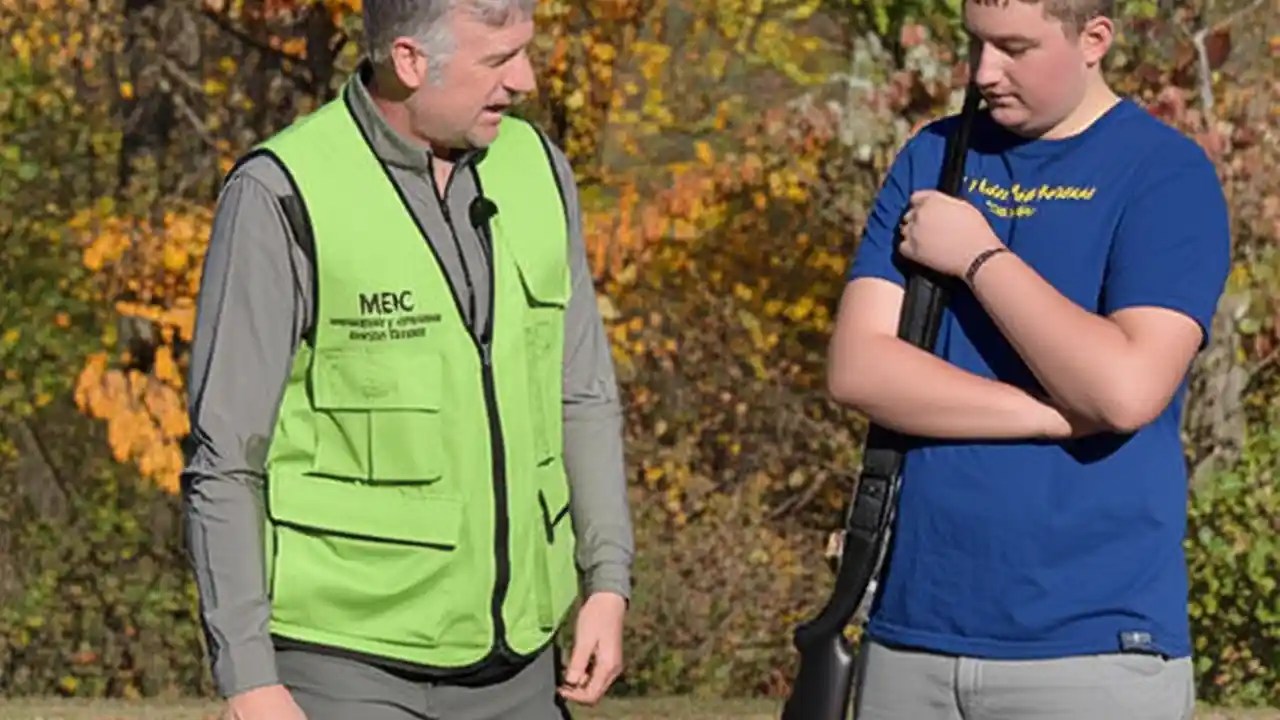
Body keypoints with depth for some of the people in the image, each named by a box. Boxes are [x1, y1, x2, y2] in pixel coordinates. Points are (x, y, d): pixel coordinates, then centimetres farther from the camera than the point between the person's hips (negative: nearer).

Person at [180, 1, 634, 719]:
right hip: (347, 661, -6)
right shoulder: (282, 196, -12)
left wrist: (607, 584, 3)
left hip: (514, 660, 6)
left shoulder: (537, 171, 6)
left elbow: (583, 400, 14)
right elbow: (223, 462, -10)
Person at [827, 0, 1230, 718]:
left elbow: (1127, 389, -18)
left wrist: (979, 255, -8)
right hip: (911, 635, 5)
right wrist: (1050, 417, -11)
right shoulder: (935, 159, 11)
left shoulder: (1167, 175, -4)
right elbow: (858, 368, 0)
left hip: (1094, 650, -5)